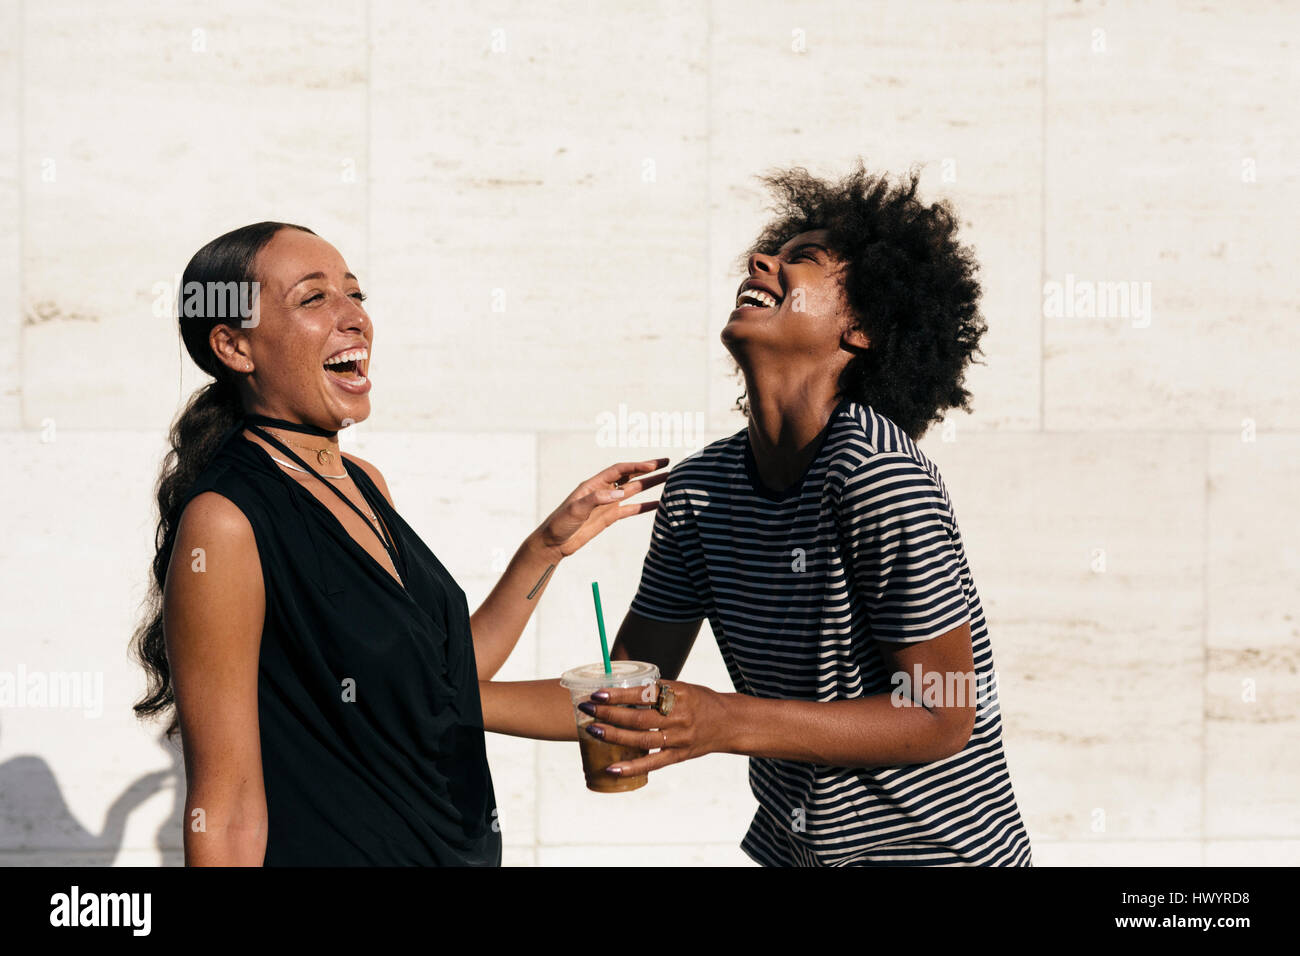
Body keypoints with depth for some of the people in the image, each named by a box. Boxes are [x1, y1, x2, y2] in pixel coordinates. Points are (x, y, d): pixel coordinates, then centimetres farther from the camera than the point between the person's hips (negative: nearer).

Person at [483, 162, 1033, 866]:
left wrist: (729, 724, -28)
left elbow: (941, 718, -20)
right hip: (789, 846, 6)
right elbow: (623, 696, 3)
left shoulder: (873, 472, -22)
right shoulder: (702, 484, -1)